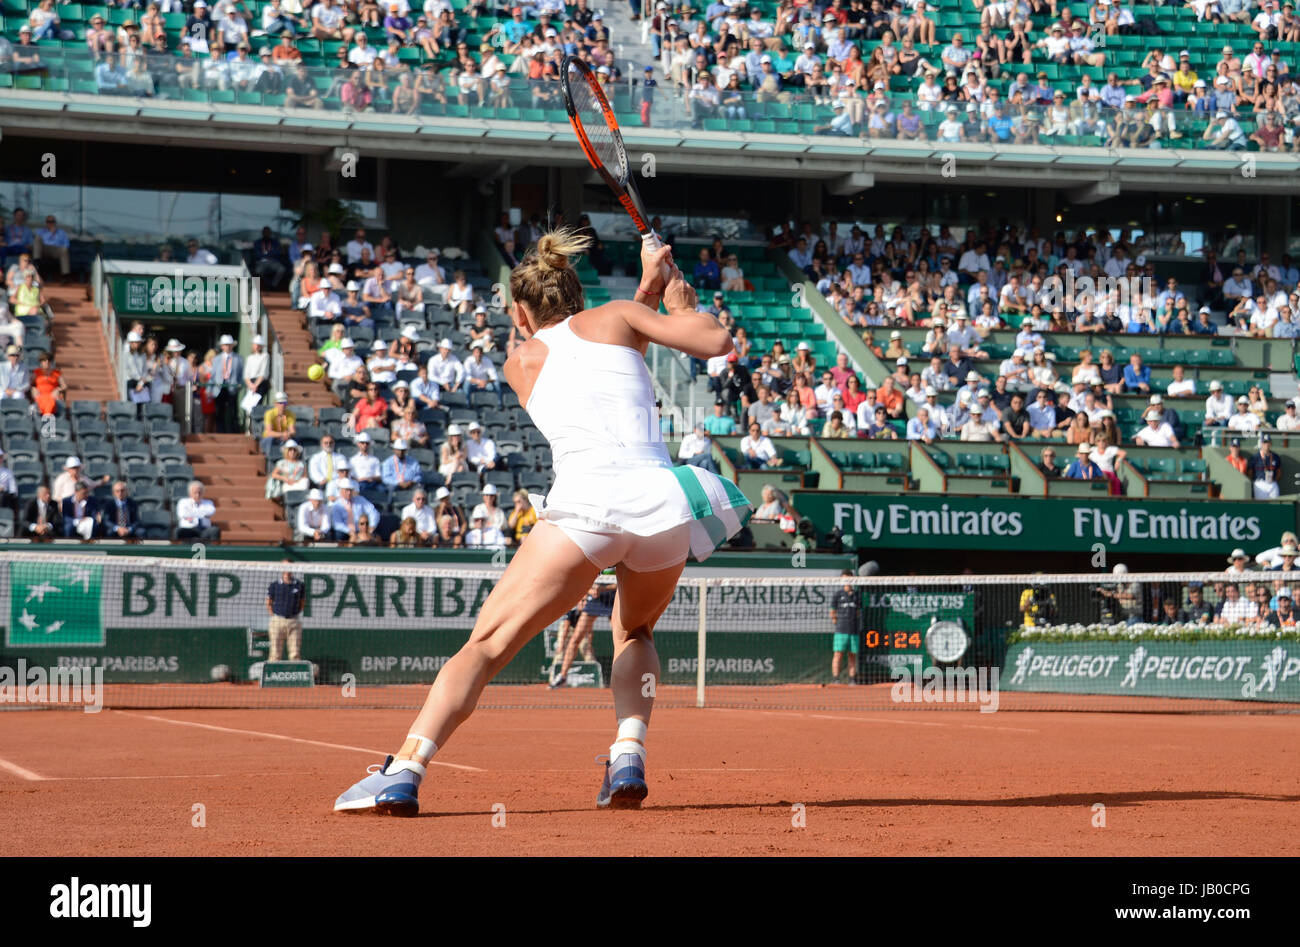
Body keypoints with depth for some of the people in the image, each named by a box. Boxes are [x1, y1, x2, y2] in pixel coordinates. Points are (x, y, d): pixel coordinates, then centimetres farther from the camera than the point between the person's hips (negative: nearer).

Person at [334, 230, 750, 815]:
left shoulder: (521, 362, 22)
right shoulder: (616, 317, 18)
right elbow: (717, 340, 12)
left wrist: (647, 292, 39)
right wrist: (679, 300, 31)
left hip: (584, 505, -2)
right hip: (660, 498, 2)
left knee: (486, 644, 2)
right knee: (634, 632, 29)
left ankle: (403, 772, -16)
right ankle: (627, 759, 5)